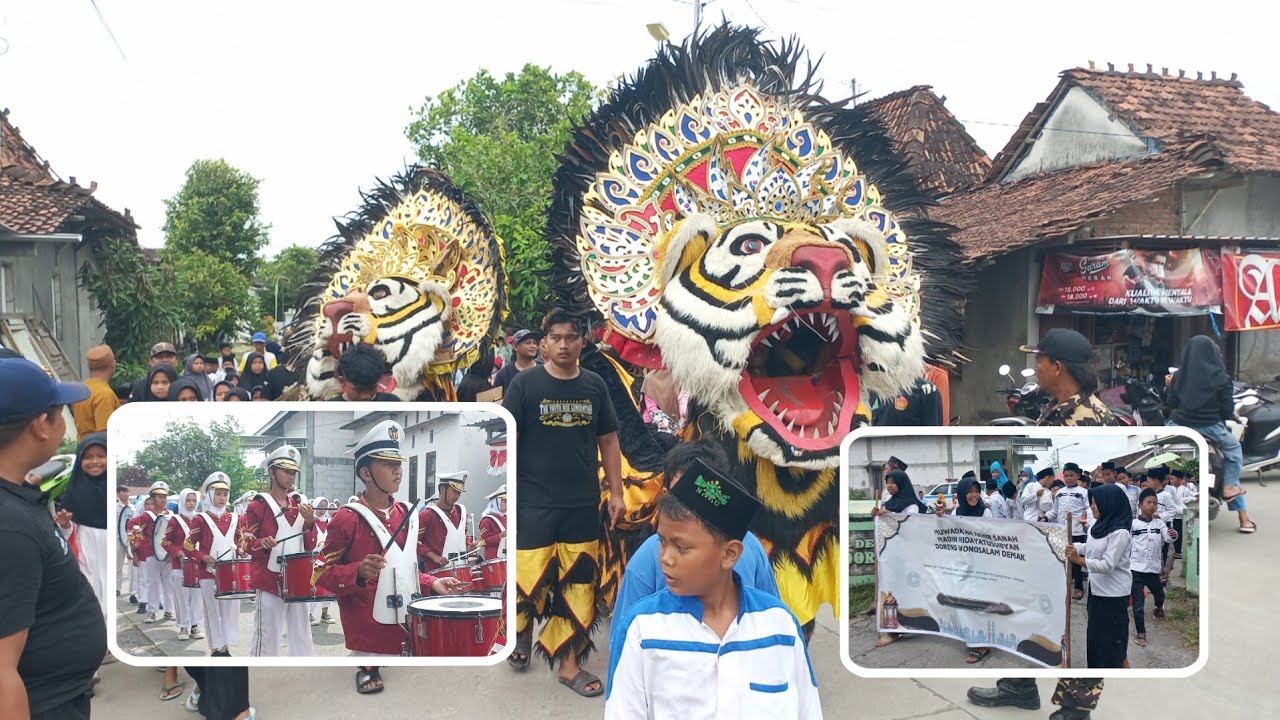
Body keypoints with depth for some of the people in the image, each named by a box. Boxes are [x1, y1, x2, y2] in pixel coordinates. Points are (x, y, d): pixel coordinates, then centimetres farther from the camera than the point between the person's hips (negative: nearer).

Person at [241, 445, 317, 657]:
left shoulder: (299, 506, 12)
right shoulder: (259, 505, -5)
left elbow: (309, 547, 11)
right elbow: (245, 544, -6)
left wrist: (310, 522, -6)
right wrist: (263, 543, -26)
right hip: (269, 582, -6)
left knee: (302, 639, 8)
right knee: (266, 640, -1)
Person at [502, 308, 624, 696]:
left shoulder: (595, 385, 3)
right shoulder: (525, 384, -6)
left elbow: (608, 441, 10)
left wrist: (616, 492, 7)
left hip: (583, 503, 3)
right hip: (534, 502, -3)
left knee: (578, 584, 7)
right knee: (529, 578, 1)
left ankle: (569, 664, 19)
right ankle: (521, 631, 34)